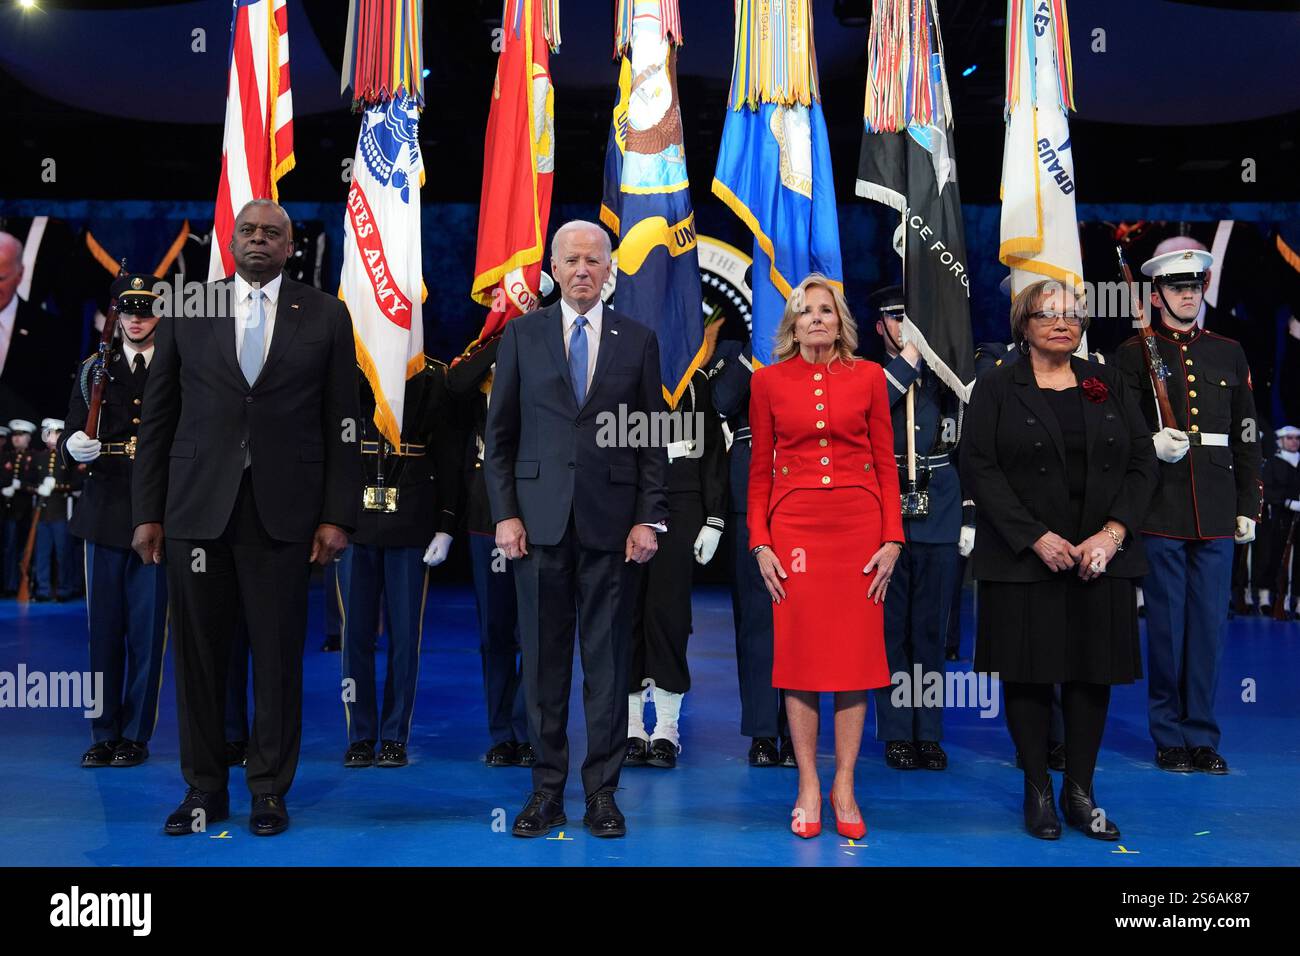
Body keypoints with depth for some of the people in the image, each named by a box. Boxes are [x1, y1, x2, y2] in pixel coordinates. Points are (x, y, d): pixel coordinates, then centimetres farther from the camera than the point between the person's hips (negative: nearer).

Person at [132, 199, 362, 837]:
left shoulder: (325, 316, 6)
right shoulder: (186, 311, 10)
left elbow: (341, 423, 3)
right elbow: (156, 418, 9)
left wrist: (337, 516, -3)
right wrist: (147, 512, 4)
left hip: (282, 511, -1)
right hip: (196, 507, 1)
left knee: (279, 654, 2)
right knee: (198, 653, 6)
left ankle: (269, 790, 16)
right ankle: (204, 789, 20)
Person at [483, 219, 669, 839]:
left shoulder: (638, 340, 8)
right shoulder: (522, 335, 9)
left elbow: (654, 438, 6)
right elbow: (499, 433, 7)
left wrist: (650, 518, -3)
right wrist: (505, 513, -1)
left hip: (612, 523, 0)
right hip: (540, 521, 1)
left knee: (608, 662, 4)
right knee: (544, 662, 6)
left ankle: (602, 793, 16)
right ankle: (547, 791, 18)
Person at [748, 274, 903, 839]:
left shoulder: (869, 377, 6)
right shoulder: (769, 381, 5)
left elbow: (886, 464, 5)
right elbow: (760, 470, 6)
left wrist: (892, 539, -3)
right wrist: (760, 543, -3)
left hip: (859, 524, 0)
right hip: (794, 525, 0)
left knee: (855, 652, 2)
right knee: (800, 652, 1)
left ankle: (844, 787, 13)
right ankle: (808, 787, 12)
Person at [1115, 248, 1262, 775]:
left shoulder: (1228, 353, 13)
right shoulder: (1134, 354, 3)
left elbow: (1246, 438, 13)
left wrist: (1247, 508, 8)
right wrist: (1152, 446, -21)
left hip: (1216, 514, 3)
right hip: (1161, 511, -3)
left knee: (1210, 626, 6)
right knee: (1167, 626, 3)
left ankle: (1203, 736, 17)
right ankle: (1170, 737, 15)